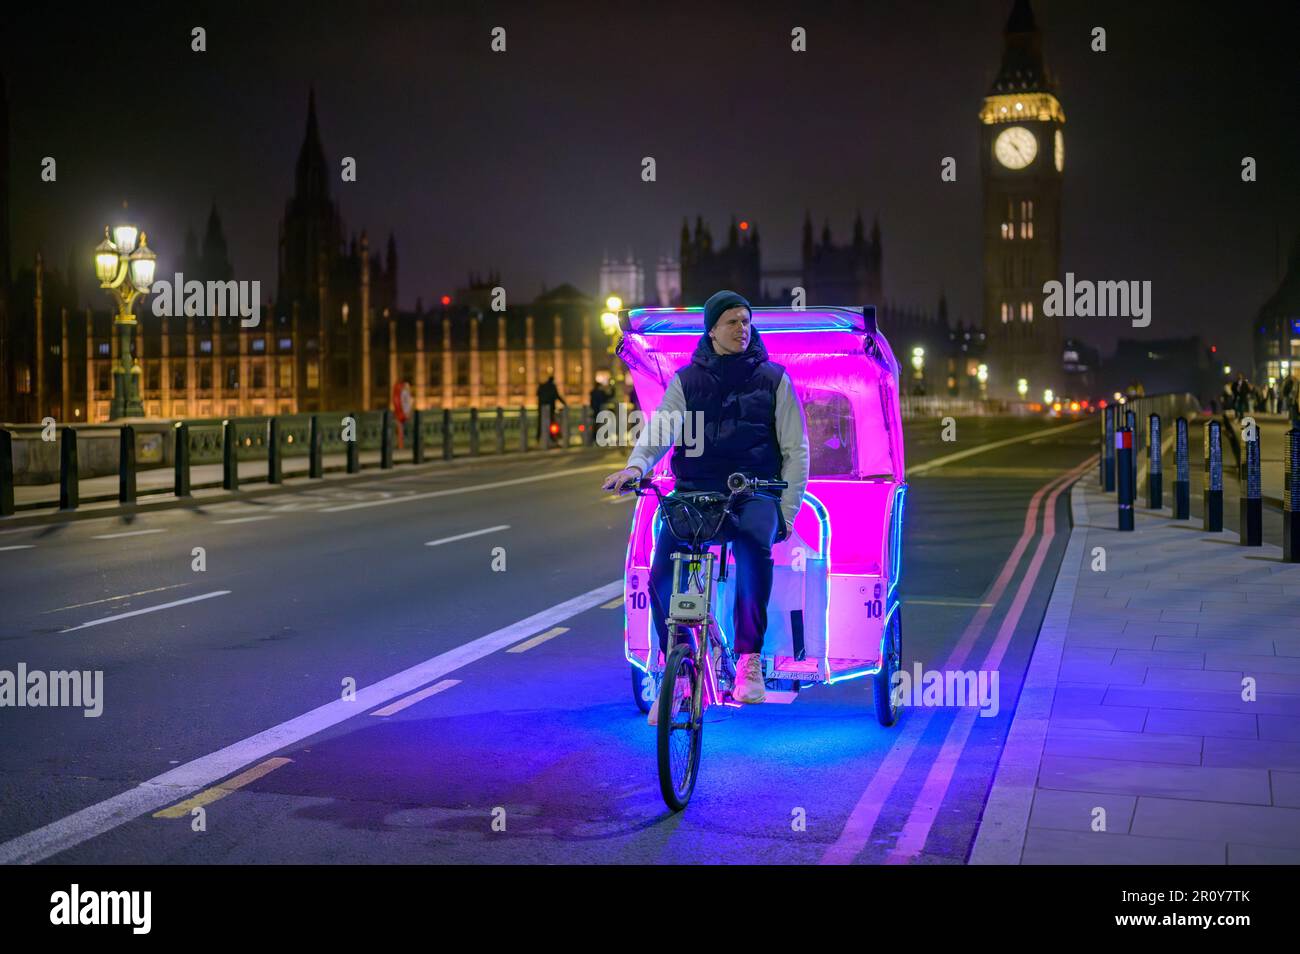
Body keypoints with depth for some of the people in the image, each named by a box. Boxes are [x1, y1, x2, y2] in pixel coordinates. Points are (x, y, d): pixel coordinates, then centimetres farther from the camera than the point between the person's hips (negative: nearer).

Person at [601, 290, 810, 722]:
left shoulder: (774, 379, 9)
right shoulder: (686, 380, 12)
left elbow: (796, 450, 8)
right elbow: (660, 426, -3)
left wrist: (786, 513, -2)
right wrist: (636, 464, -25)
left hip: (755, 494, -1)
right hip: (694, 492, 2)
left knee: (754, 545, -36)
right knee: (662, 574, -21)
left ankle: (749, 659, -25)